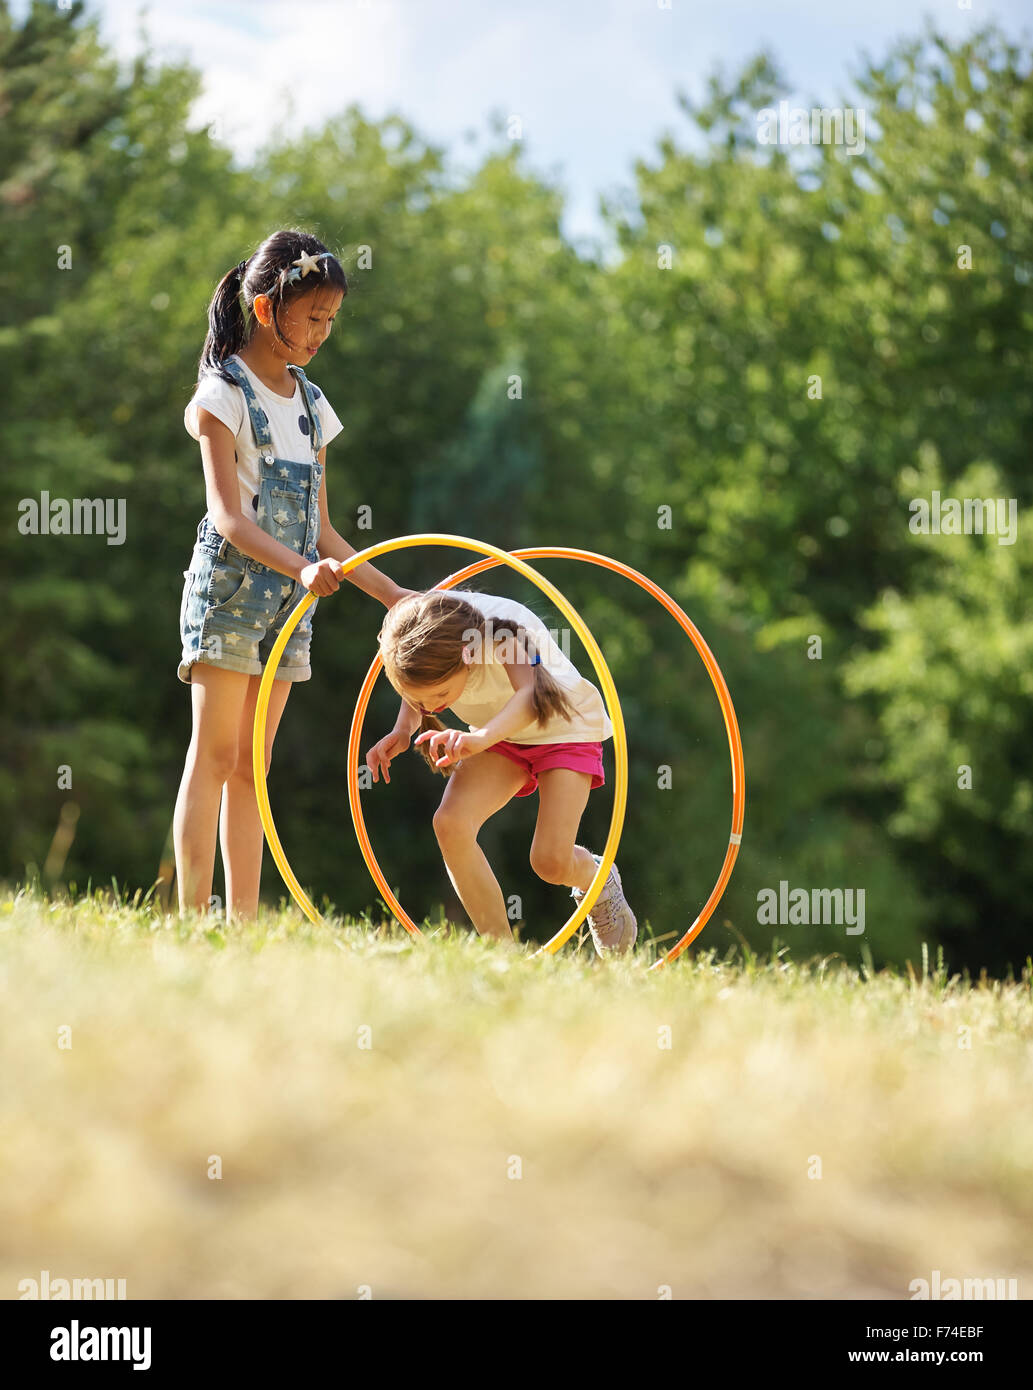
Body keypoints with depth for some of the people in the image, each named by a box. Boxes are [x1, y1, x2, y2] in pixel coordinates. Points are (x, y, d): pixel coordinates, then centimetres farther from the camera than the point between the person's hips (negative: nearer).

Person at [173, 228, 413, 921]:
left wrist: (392, 593, 14)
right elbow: (228, 516, -17)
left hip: (291, 600, 7)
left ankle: (244, 924, 4)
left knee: (252, 764, 5)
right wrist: (302, 567, -31)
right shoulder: (224, 393, -7)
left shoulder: (311, 404, 14)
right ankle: (193, 919, -12)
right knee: (215, 753, -9)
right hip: (230, 585, -7)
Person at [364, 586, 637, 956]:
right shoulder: (419, 645, -22)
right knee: (450, 822, -24)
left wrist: (480, 739, -71)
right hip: (500, 734, 5)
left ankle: (596, 880, 20)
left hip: (564, 725, -5)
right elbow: (416, 694, 1)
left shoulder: (502, 630, -37)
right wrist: (402, 730, -21)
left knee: (551, 862, -19)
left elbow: (534, 695, -54)